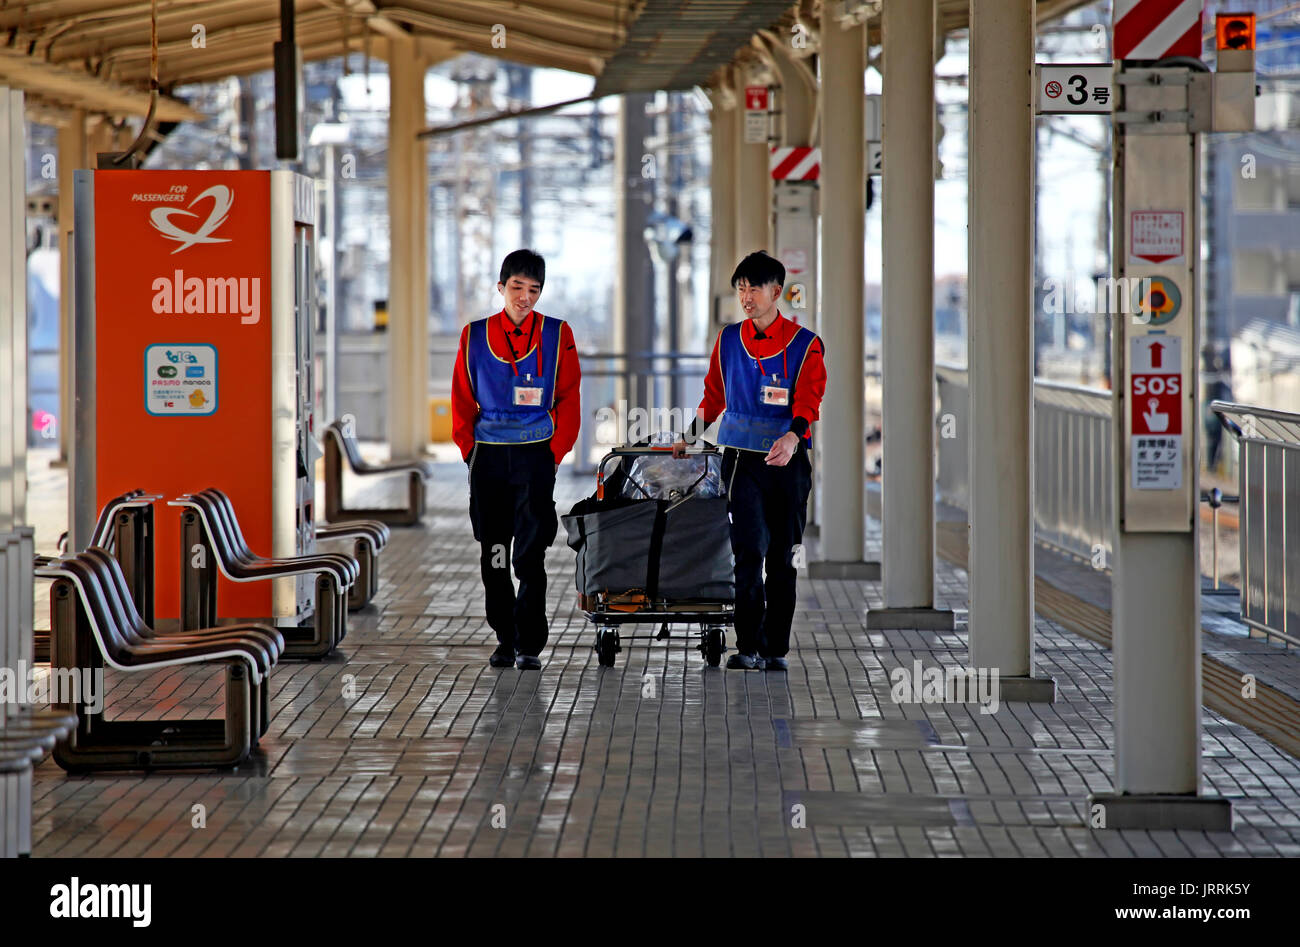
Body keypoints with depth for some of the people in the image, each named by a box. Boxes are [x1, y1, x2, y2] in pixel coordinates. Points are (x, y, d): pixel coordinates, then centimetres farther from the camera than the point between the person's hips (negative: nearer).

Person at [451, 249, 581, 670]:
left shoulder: (557, 335, 1)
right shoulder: (474, 336, 6)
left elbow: (568, 402, 2)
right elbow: (462, 400, 11)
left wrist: (555, 453, -5)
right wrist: (471, 451, 4)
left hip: (535, 457, -2)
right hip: (488, 458, 3)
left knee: (530, 555, -6)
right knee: (493, 556, 7)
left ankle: (530, 645, -2)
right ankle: (505, 639, 17)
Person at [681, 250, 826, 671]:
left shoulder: (805, 345, -1)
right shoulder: (729, 340, 8)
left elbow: (808, 401, -13)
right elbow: (714, 396, 20)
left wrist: (792, 437, -30)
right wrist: (689, 436, 18)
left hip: (788, 460, -1)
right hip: (742, 458, 1)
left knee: (782, 556, 5)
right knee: (750, 549, -10)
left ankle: (776, 648, 13)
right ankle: (750, 647, -10)